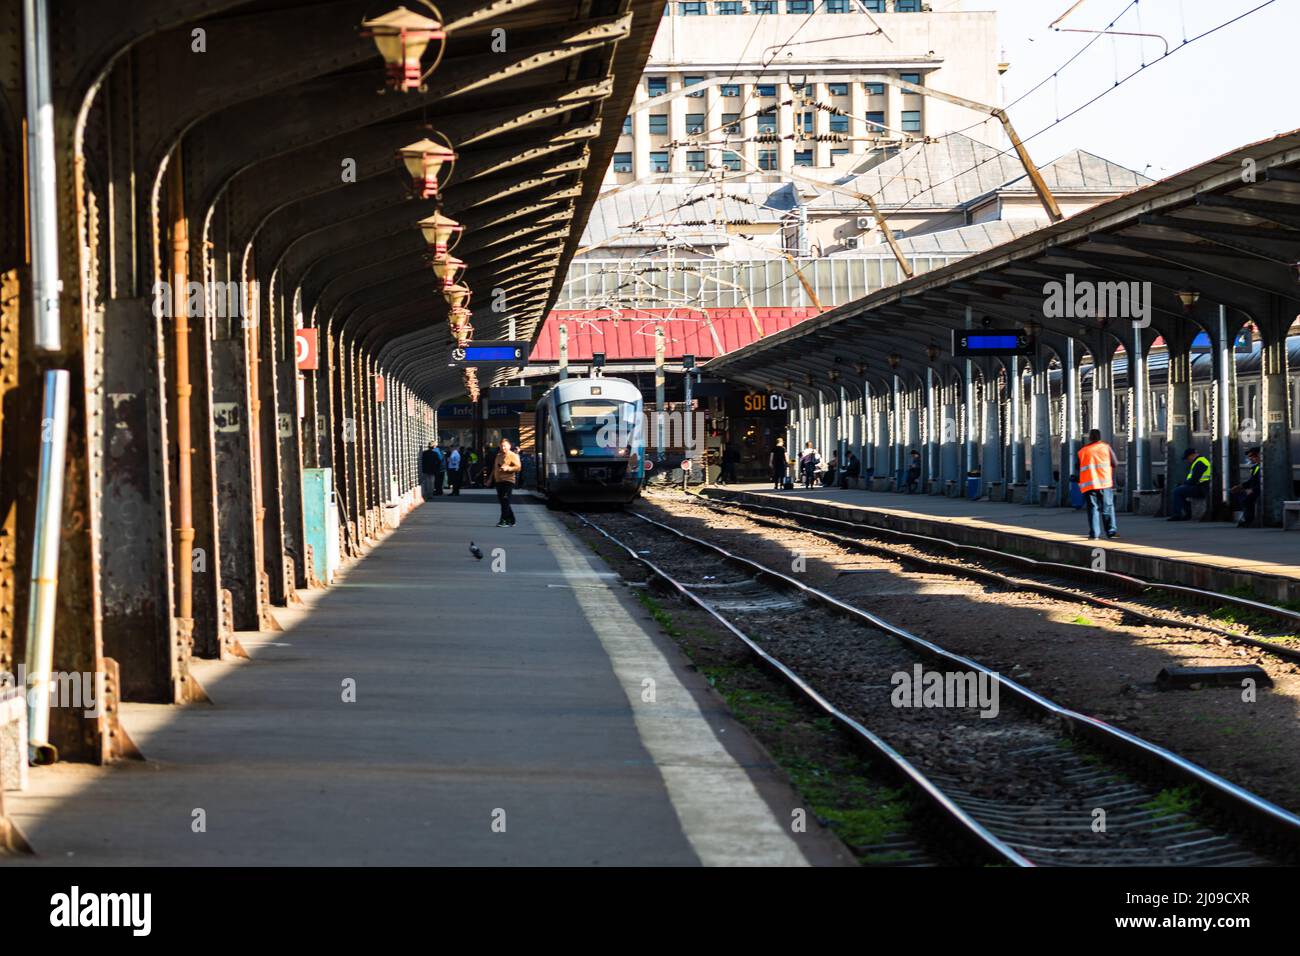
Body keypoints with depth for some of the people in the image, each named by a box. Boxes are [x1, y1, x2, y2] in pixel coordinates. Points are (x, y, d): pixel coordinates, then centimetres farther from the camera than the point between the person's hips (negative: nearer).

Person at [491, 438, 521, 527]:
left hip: (508, 480, -8)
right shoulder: (498, 456, 20)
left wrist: (508, 468, -23)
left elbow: (518, 468, -12)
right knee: (502, 501, 8)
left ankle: (504, 520, -17)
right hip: (498, 481, 8)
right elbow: (494, 468, 28)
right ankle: (511, 520, 17)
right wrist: (491, 479, 25)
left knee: (505, 500, -15)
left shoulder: (513, 456, -2)